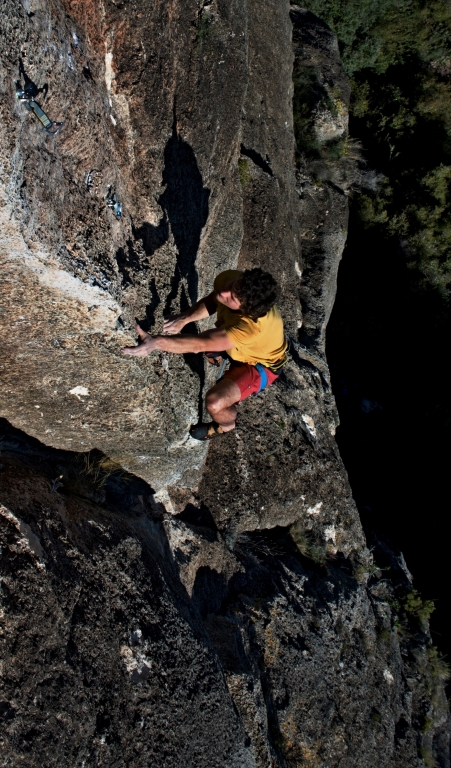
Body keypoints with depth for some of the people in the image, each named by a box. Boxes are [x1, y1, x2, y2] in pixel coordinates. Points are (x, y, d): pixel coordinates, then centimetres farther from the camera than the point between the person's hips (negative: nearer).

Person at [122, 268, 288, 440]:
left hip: (260, 363, -7)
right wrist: (183, 319, -23)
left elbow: (201, 343, -49)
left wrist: (156, 342, -56)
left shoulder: (253, 326, -47)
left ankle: (226, 425, 14)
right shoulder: (228, 278, -29)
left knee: (215, 403, -23)